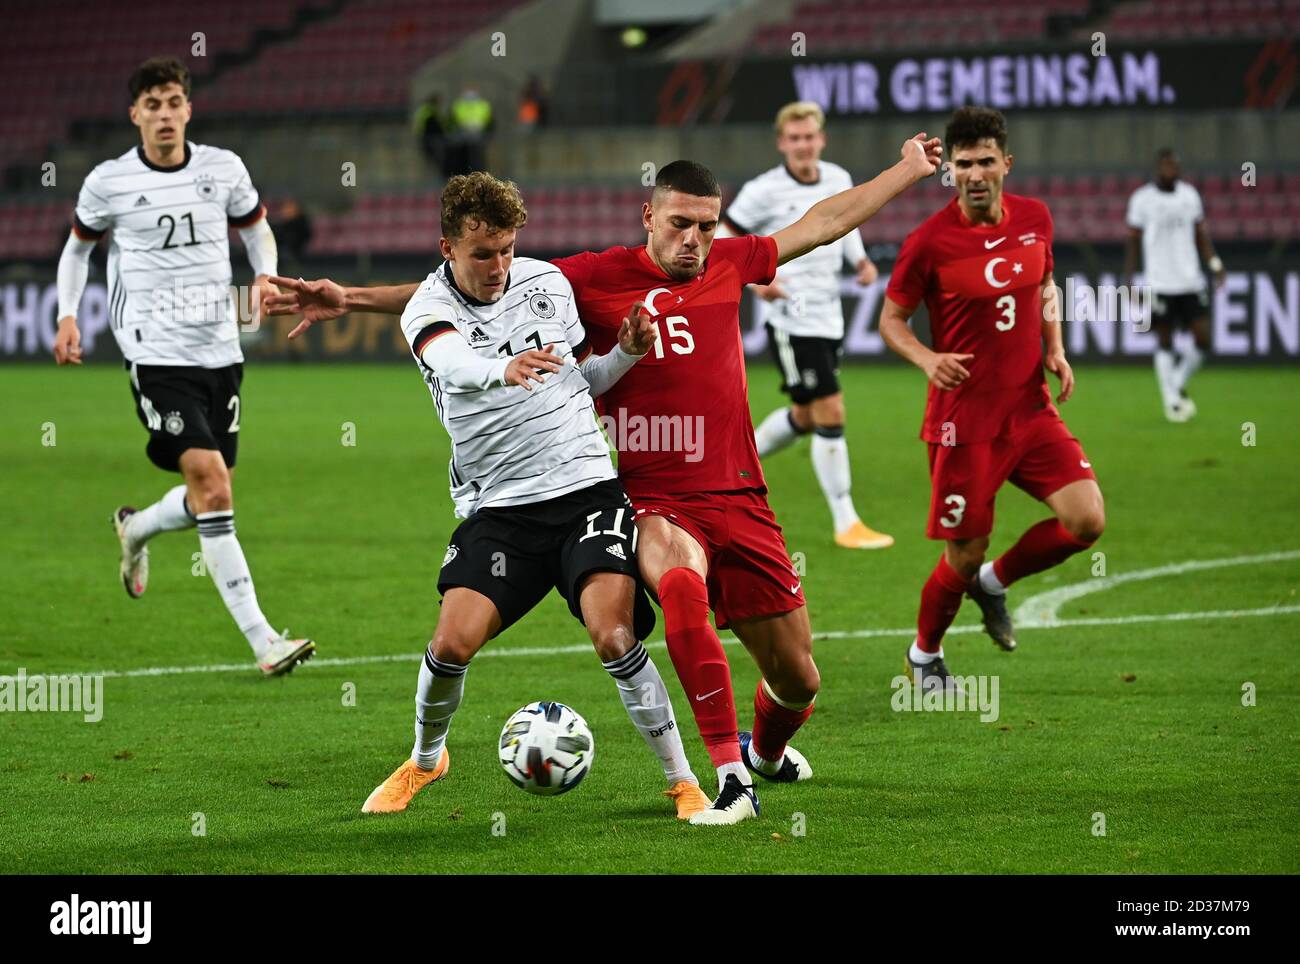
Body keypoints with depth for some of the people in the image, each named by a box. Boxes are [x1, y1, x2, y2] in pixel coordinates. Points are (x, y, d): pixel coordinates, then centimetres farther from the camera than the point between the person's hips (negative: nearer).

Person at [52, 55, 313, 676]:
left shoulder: (223, 169, 4)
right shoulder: (108, 182, -2)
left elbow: (256, 229, 20)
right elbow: (78, 245, 15)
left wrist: (266, 276, 0)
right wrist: (68, 316, 3)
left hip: (220, 351, 4)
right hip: (157, 352, -4)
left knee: (207, 496, 9)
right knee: (211, 482, -18)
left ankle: (135, 530, 46)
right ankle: (262, 642, -20)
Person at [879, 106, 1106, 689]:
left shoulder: (1034, 219, 2)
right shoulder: (930, 241, -12)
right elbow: (891, 319, -2)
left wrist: (1055, 350, 5)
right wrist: (927, 358, -21)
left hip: (1031, 409, 5)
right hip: (963, 418, -5)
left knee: (1087, 520, -10)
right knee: (965, 556, 1)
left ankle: (995, 583, 19)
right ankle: (925, 655, 30)